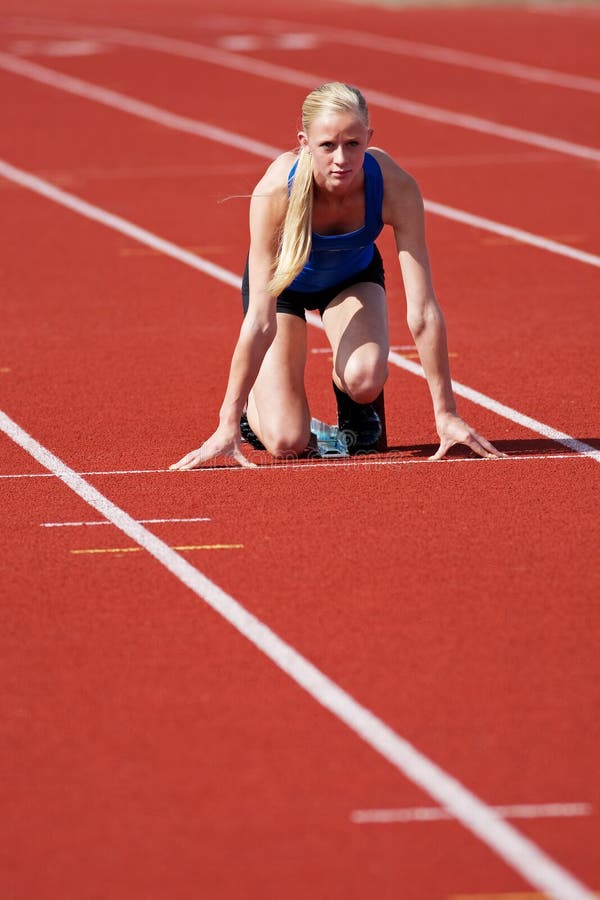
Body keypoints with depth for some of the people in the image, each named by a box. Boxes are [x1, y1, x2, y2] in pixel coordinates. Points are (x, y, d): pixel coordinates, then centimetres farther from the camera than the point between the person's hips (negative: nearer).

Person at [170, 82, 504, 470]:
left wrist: (447, 415, -28)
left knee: (364, 379, -31)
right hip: (282, 281, -1)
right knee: (287, 442, -16)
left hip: (353, 276, 1)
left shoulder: (396, 187, -35)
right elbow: (260, 321, -35)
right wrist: (227, 426, -35)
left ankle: (358, 408, 7)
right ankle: (253, 403, 20)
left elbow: (423, 310, -30)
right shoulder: (274, 192, -38)